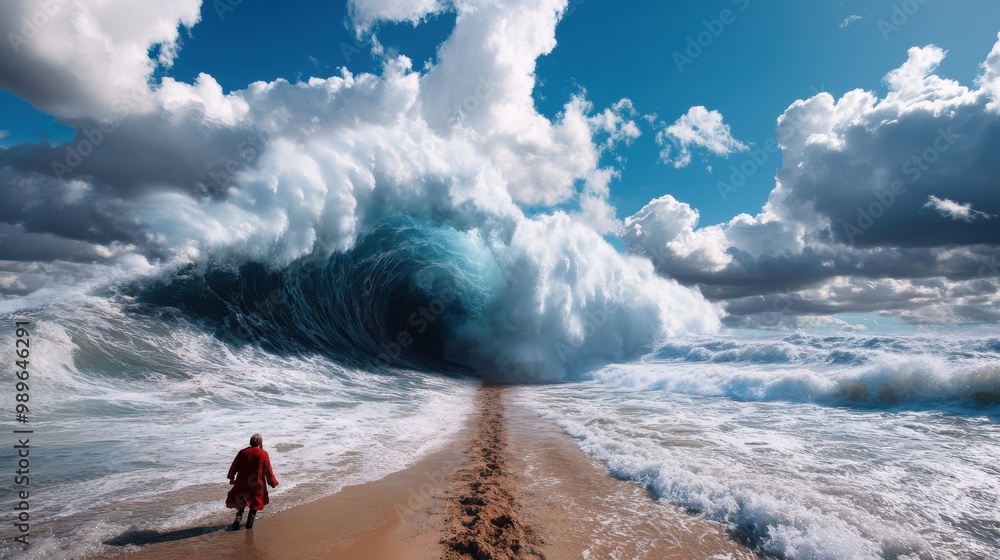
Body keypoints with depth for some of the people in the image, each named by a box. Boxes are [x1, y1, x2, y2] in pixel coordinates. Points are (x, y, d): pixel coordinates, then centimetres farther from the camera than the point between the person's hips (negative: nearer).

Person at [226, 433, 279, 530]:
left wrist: (231, 478, 23)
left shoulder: (242, 452, -4)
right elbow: (268, 471, -6)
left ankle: (239, 515, 1)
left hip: (242, 483, 2)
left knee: (242, 500, 24)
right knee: (255, 503, 18)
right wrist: (273, 482, 7)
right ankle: (250, 523, 15)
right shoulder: (263, 454, -11)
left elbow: (234, 467, 6)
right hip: (256, 484, -2)